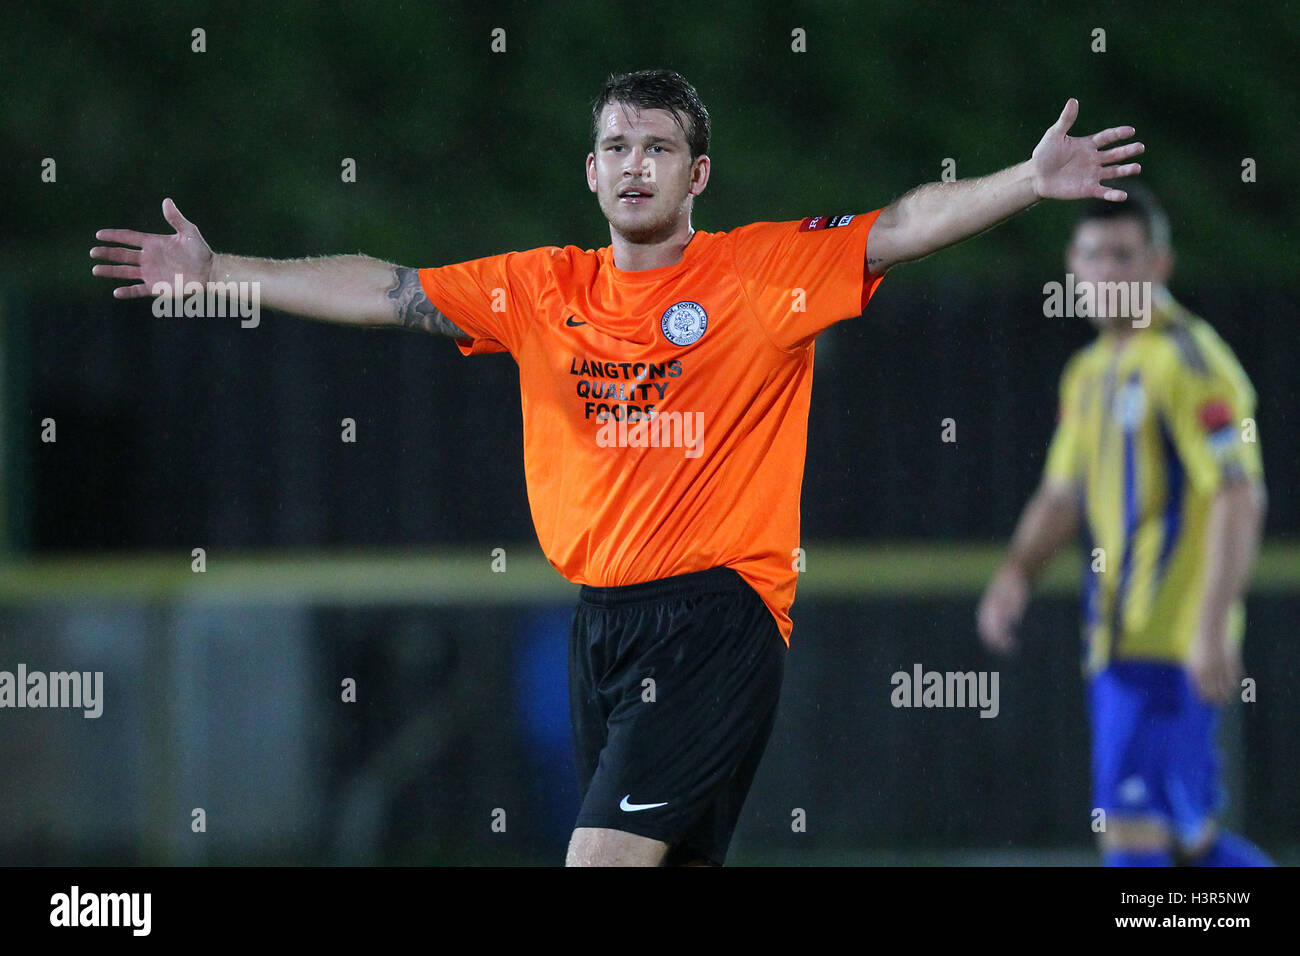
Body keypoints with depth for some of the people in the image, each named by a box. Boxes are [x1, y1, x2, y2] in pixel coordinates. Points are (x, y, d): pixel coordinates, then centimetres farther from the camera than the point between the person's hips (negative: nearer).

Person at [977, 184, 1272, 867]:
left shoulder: (1190, 361, -9)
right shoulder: (1089, 373, 18)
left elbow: (1241, 498, -16)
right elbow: (1062, 495, 25)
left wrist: (1213, 626, -22)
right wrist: (1017, 572, 6)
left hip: (1167, 645, -9)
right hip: (1113, 643, 9)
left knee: (1132, 829, -13)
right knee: (1188, 839, 11)